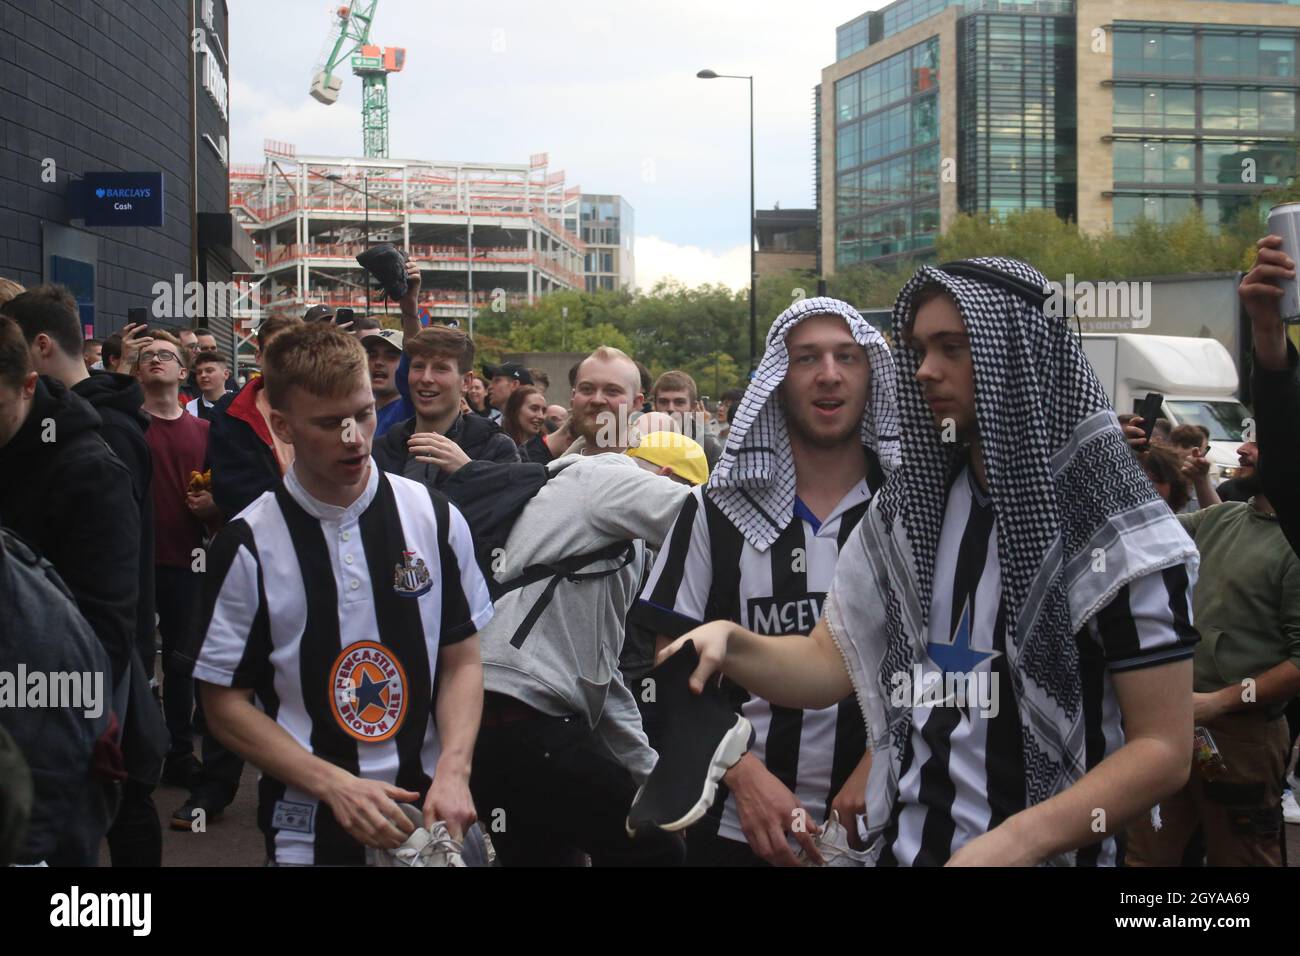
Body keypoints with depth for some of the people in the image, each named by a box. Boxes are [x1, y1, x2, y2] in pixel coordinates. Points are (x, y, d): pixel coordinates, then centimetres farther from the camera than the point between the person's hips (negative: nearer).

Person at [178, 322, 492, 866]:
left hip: (432, 814, 2)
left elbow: (462, 661, 4)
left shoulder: (434, 519, -1)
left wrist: (453, 771, -12)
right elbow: (225, 704, -5)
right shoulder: (248, 545, -7)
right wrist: (336, 785, -15)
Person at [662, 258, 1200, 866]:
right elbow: (832, 662, 6)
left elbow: (1163, 749, -16)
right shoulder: (911, 505, 4)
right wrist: (730, 643, -14)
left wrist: (1014, 842, -27)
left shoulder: (1121, 533, -14)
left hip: (1040, 855, -6)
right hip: (904, 845, 6)